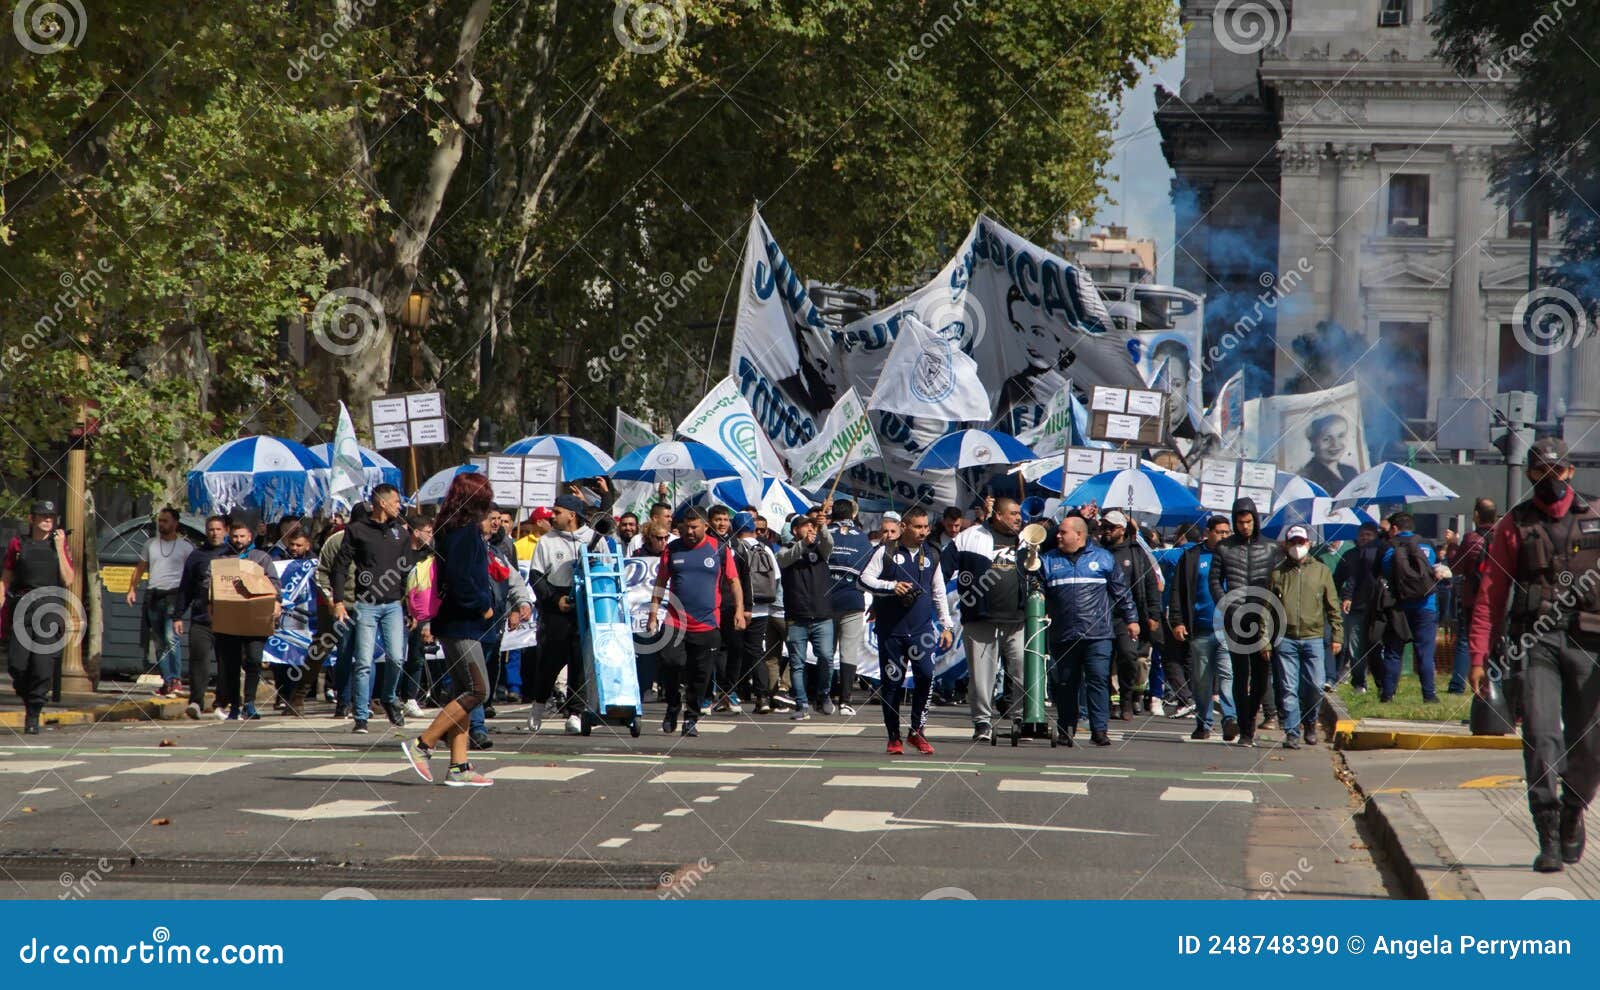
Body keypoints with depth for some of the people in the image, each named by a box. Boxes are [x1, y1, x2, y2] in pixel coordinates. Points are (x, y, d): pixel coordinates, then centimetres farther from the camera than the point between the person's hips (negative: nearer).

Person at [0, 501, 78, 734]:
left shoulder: (60, 546, 13)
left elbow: (68, 580, 1)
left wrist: (59, 548, -1)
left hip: (51, 609, 0)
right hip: (21, 607, 0)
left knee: (43, 665, -10)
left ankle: (34, 715, -2)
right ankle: (28, 701, 20)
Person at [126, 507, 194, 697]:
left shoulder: (186, 546, 3)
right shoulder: (150, 544, 14)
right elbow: (140, 568, 21)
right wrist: (132, 588, 12)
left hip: (174, 595, -5)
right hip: (153, 595, 5)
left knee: (171, 637, -20)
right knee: (159, 641, 5)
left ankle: (177, 679, -19)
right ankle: (167, 681, 10)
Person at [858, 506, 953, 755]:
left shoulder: (932, 556, 13)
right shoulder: (886, 552, 2)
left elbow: (939, 594, 19)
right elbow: (865, 579, -4)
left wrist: (946, 626, 14)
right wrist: (891, 586, -18)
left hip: (921, 627, 2)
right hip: (890, 628, -2)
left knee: (925, 673, -17)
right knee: (892, 682, 1)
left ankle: (917, 730, -3)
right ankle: (894, 737, 12)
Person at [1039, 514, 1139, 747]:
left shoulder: (1103, 558, 8)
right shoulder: (1048, 560, 12)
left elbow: (1122, 591, 12)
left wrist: (1131, 618, 10)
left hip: (1097, 634, -2)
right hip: (1063, 637, 2)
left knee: (1099, 680, -10)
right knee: (1065, 684, 6)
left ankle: (1100, 730, -10)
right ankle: (1065, 731, 15)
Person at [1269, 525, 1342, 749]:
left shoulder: (1321, 571, 8)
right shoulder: (1277, 573, 7)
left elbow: (1332, 606, 9)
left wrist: (1337, 636, 3)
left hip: (1313, 638, 0)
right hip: (1285, 639, 0)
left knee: (1315, 686, 0)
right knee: (1288, 688, -3)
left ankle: (1309, 722, 24)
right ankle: (1292, 732, 2)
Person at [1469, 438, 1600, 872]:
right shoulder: (1514, 525, 7)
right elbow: (1490, 593, 6)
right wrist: (1479, 657, -1)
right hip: (1535, 643, -1)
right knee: (1541, 737, -13)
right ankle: (1548, 838, -11)